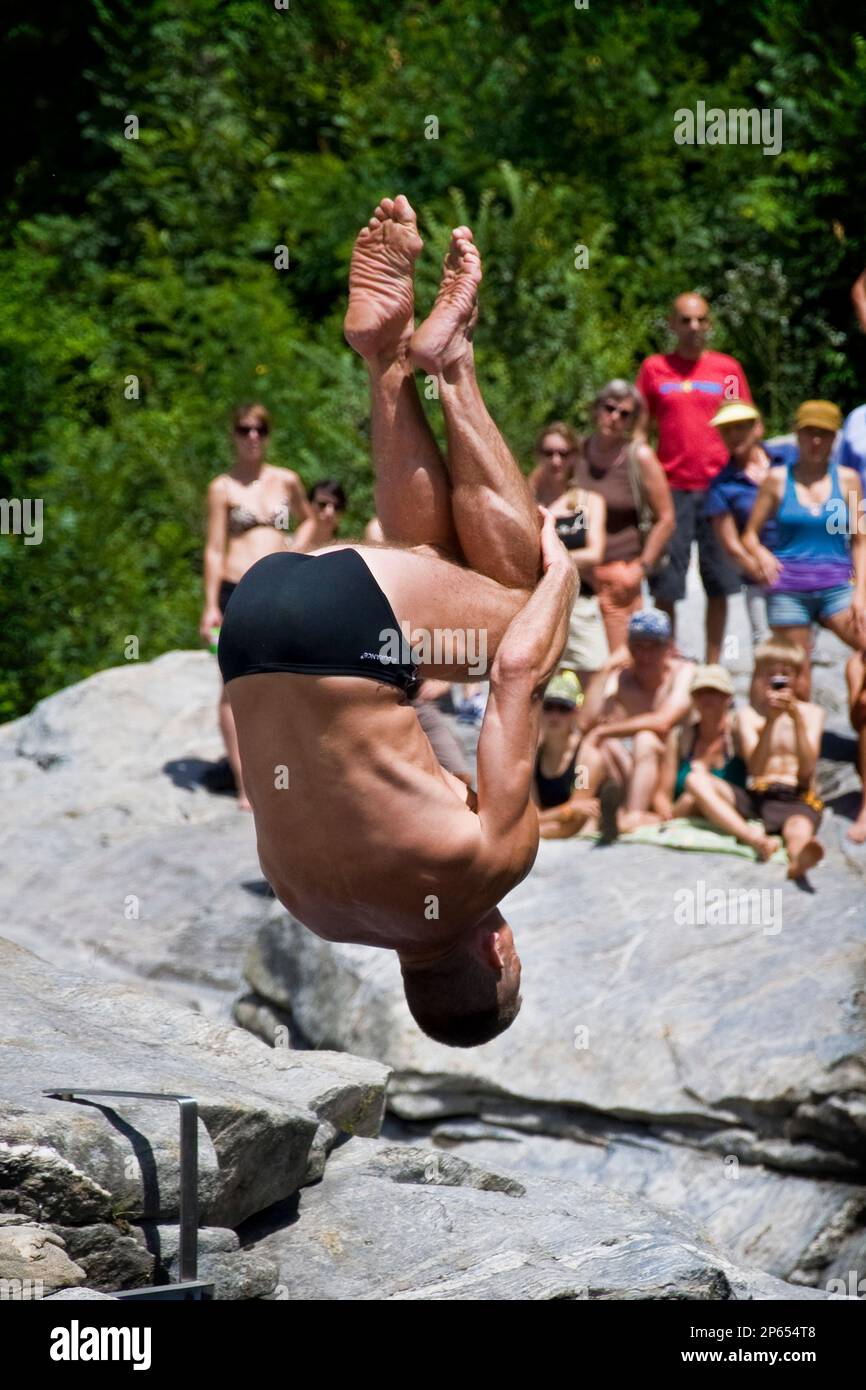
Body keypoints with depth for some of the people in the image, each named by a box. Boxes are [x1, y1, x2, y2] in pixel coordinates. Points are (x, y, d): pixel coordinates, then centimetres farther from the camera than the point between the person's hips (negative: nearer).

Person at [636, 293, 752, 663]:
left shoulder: (728, 369, 7)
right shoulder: (654, 368, 7)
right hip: (671, 489, -1)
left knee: (719, 585, 3)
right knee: (665, 587, -1)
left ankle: (713, 668, 11)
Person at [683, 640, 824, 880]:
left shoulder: (811, 713, 11)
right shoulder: (749, 715, 10)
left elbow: (807, 768, -2)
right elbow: (755, 769, -5)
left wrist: (798, 721, -14)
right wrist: (770, 721, -16)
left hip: (797, 799, -2)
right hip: (756, 797, 2)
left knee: (801, 826, -39)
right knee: (696, 780, -22)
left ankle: (798, 858, -82)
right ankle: (754, 839, -48)